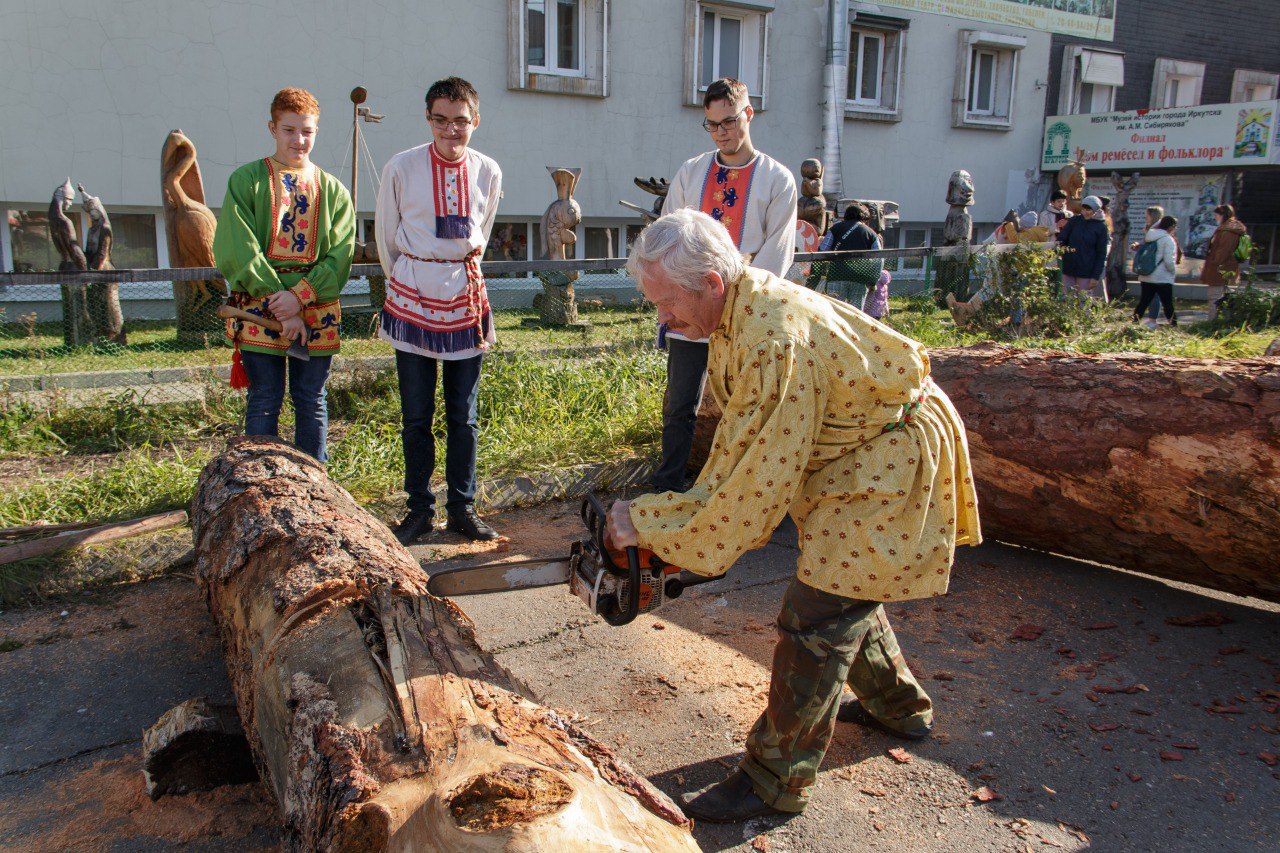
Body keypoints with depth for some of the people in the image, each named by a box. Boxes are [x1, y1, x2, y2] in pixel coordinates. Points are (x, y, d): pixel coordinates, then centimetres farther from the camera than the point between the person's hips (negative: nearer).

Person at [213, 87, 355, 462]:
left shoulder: (333, 190, 9)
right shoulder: (246, 180, 3)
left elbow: (339, 258, 0)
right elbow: (237, 252, -6)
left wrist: (300, 296, -15)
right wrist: (280, 308, -13)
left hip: (317, 312, 2)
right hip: (259, 309, -2)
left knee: (311, 402, 9)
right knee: (264, 402, 2)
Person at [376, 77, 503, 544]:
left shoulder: (488, 172, 3)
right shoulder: (401, 168, -5)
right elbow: (386, 239, 7)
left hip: (466, 299, 2)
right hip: (413, 303, -2)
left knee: (464, 415, 7)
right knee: (416, 415, 4)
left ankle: (462, 507, 20)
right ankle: (419, 509, 18)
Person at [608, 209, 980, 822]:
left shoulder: (777, 341, -34)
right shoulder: (739, 311, -3)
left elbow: (761, 478, -30)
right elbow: (739, 436, 5)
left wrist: (649, 523, -23)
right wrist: (698, 511, 1)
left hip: (890, 460, -10)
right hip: (853, 452, 10)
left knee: (818, 618, -7)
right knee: (844, 589, 23)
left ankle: (775, 781, 7)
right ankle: (898, 705, 45)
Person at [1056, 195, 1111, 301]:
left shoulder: (1101, 227, -1)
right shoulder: (1074, 221, 5)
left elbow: (1101, 254, -2)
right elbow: (1061, 240, 5)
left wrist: (1096, 276, -7)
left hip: (1086, 272, -2)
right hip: (1068, 269, 2)